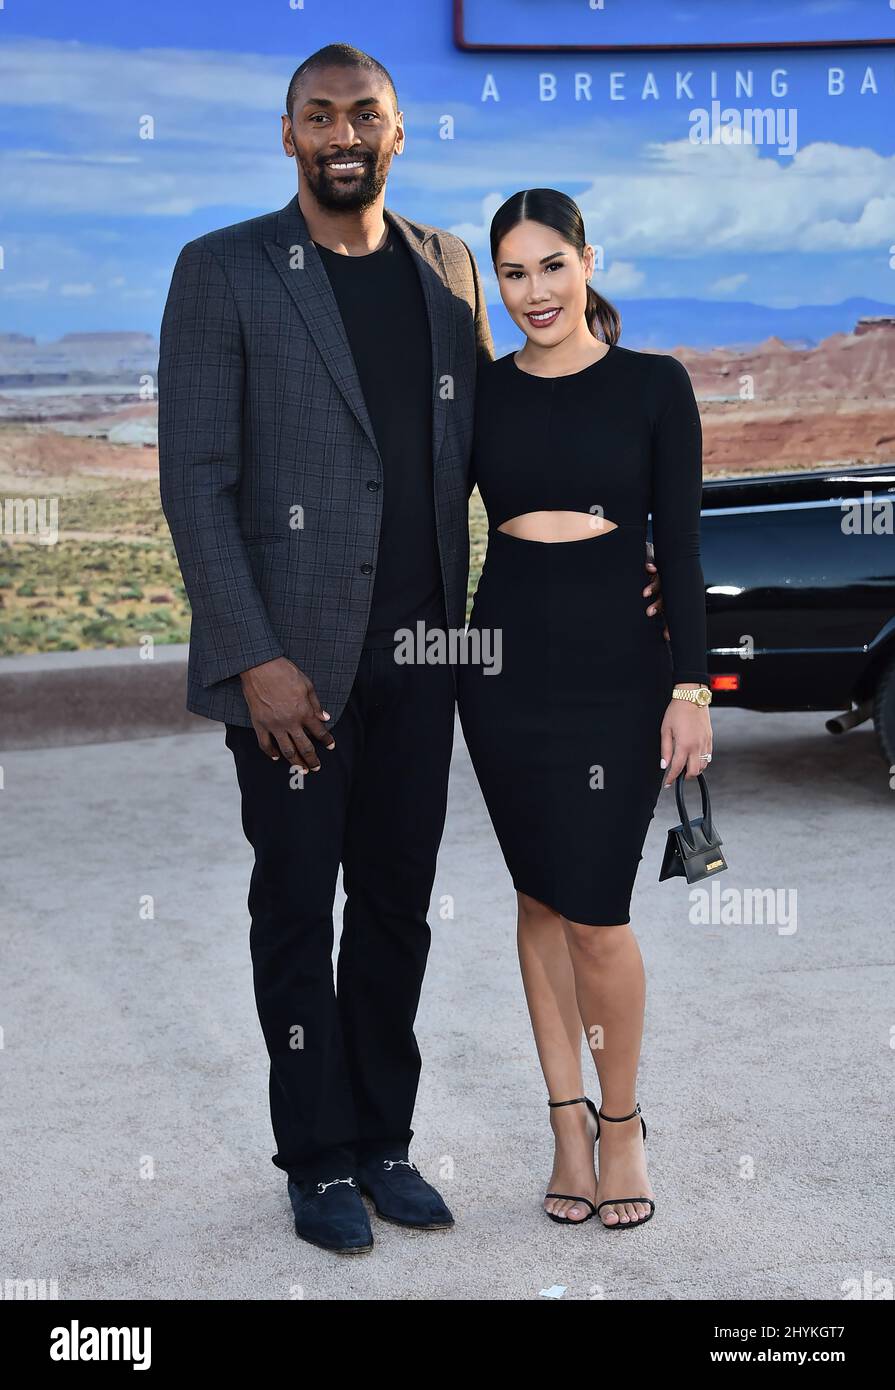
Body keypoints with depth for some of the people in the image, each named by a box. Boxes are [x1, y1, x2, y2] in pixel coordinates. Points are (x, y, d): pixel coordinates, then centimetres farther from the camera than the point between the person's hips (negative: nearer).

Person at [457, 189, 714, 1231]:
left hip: (617, 664, -3)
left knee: (596, 911, -5)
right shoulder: (480, 392, 6)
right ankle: (569, 1122, 22)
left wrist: (690, 686, -7)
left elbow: (680, 545, -2)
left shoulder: (654, 385, -1)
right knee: (540, 900, 9)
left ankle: (621, 1121, 18)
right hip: (505, 656, 3)